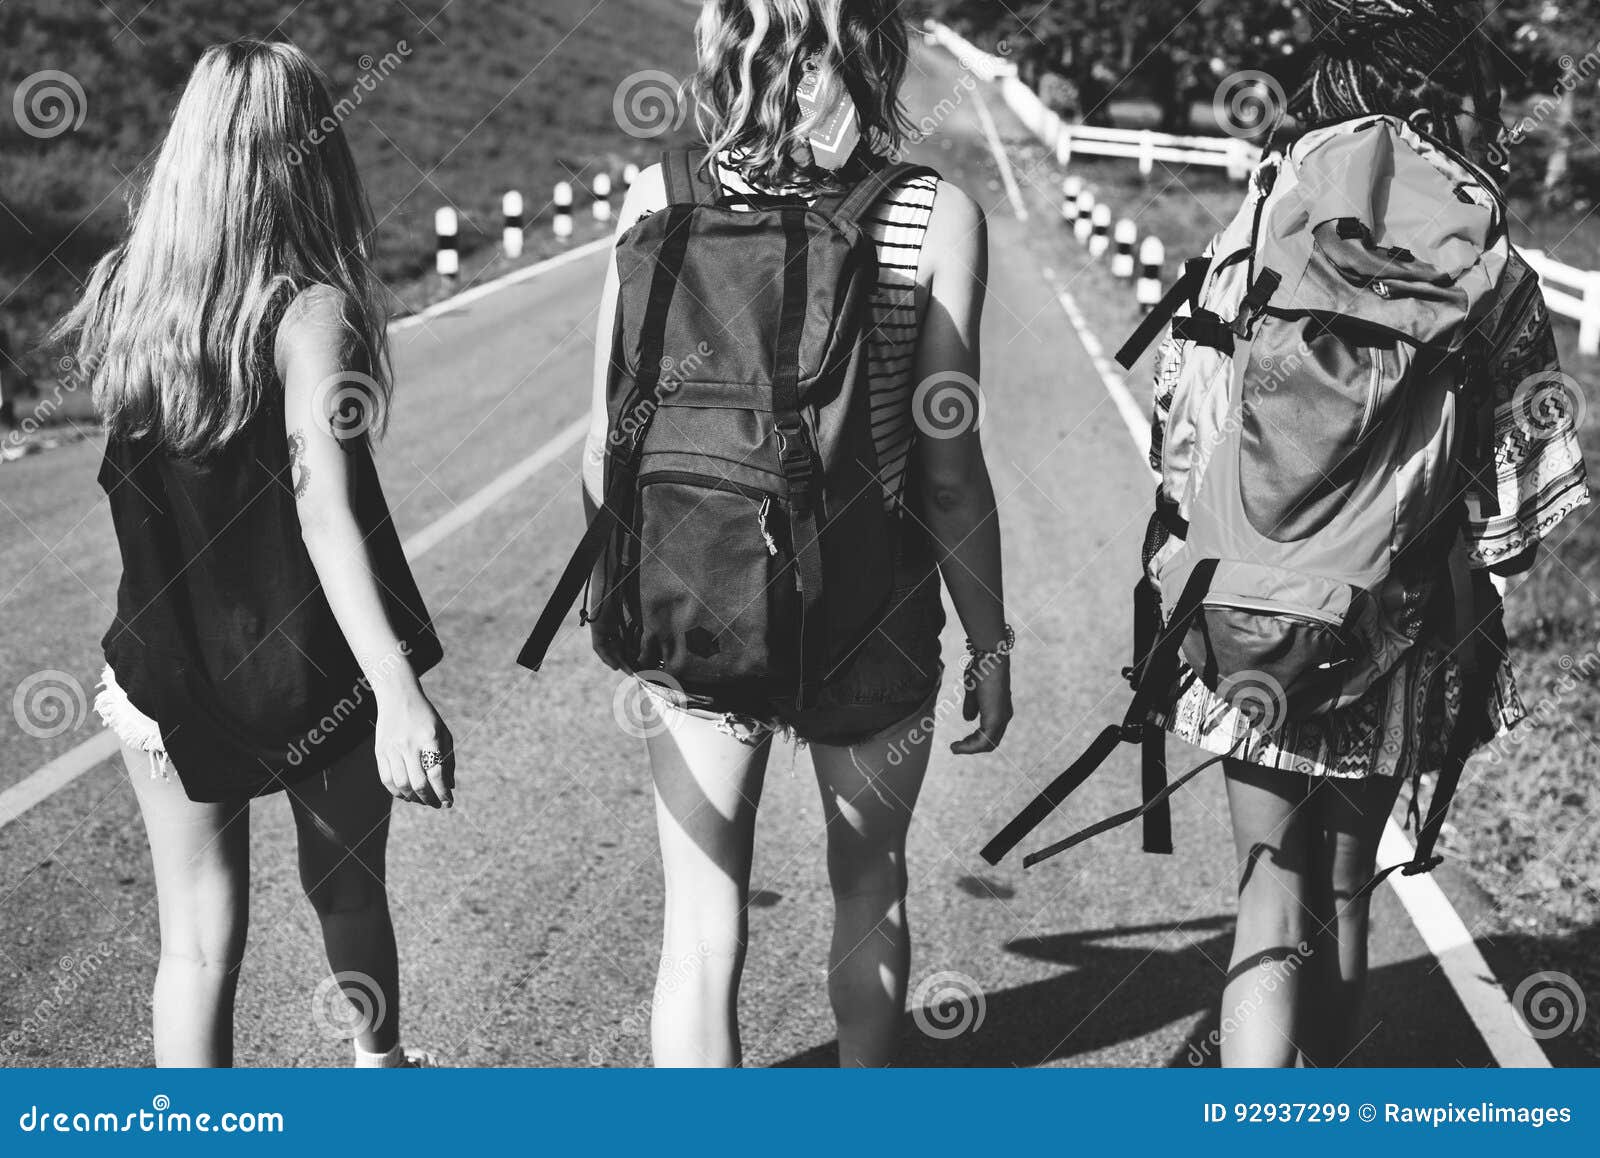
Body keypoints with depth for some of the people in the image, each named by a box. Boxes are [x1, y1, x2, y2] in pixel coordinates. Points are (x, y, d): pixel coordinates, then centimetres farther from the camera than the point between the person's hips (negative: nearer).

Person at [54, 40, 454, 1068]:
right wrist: (397, 690, -39)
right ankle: (380, 1072, 44)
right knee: (350, 897, 21)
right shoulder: (309, 310, -18)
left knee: (200, 941, 8)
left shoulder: (122, 291, -6)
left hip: (171, 671, 2)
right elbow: (324, 508, -30)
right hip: (319, 676, -2)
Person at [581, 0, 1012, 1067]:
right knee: (871, 883, 23)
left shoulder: (660, 202, -8)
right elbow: (948, 471, -11)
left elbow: (613, 443, -3)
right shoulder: (938, 218, -13)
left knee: (703, 918, 10)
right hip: (870, 621, 0)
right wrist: (992, 641, 3)